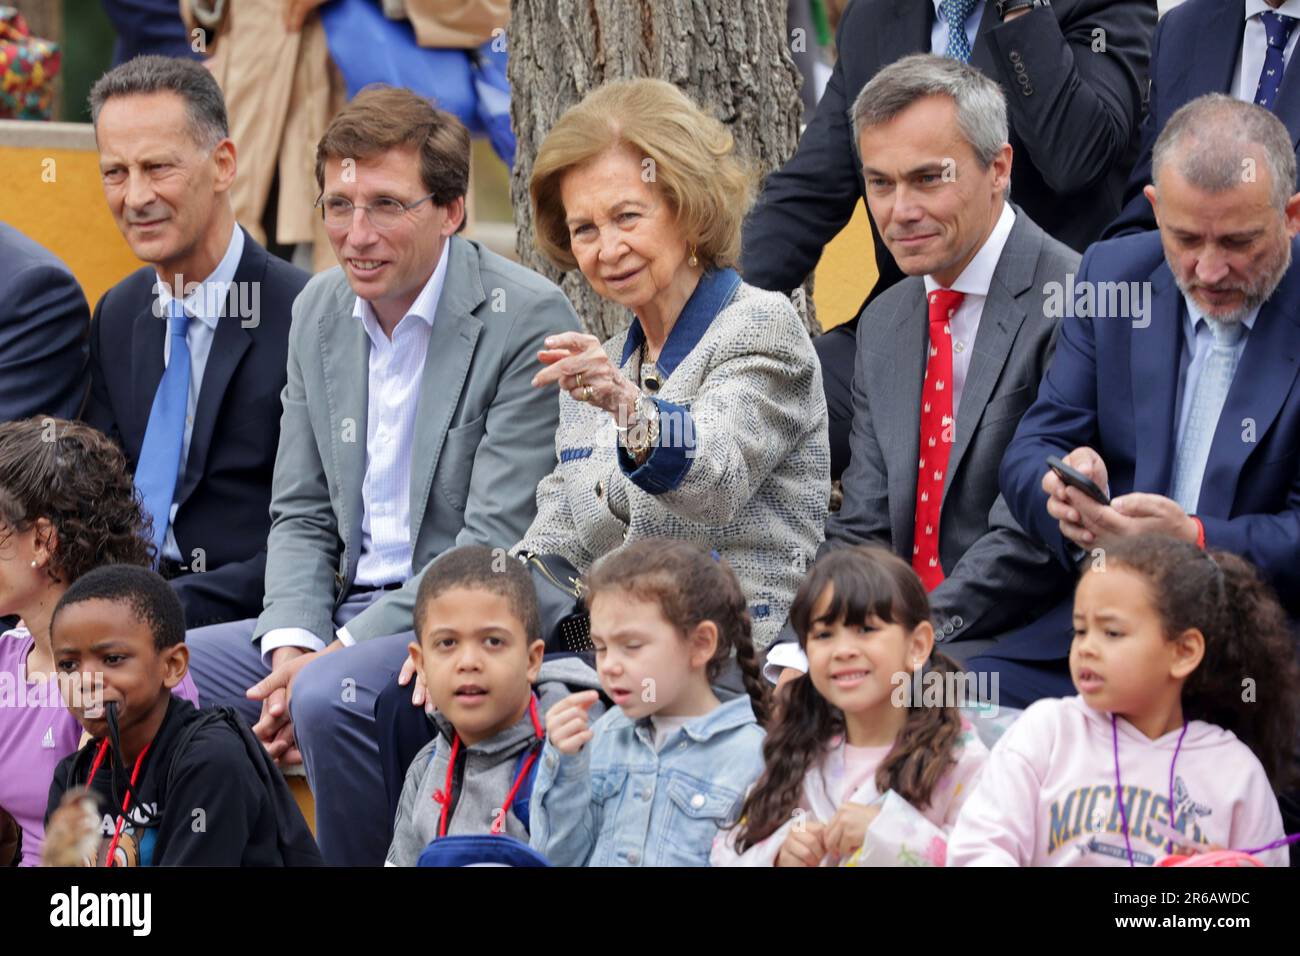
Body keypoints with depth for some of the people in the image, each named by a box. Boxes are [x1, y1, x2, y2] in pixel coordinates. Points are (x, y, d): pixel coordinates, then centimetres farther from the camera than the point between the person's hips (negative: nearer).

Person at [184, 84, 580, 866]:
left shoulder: (529, 319, -14)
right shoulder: (320, 310, 9)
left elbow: (495, 547, -17)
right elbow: (302, 515, 13)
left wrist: (337, 653, -20)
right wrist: (293, 644, -8)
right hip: (349, 617, 7)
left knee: (332, 697, -32)